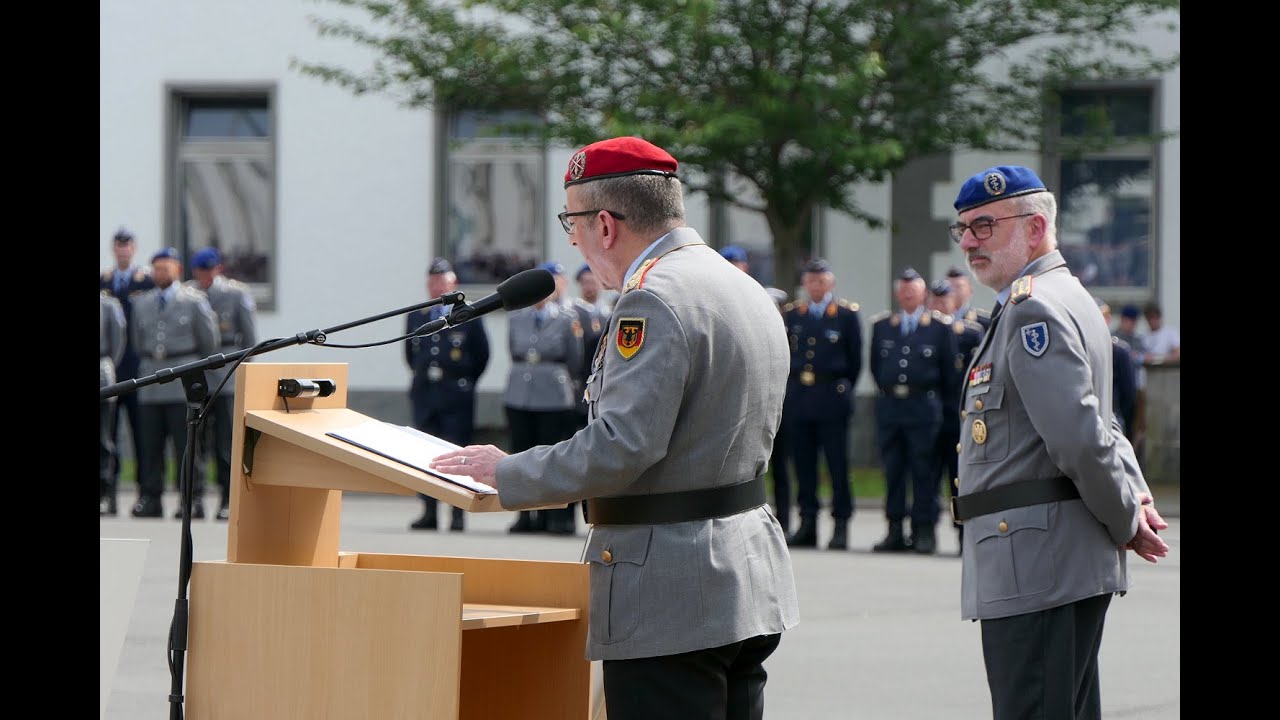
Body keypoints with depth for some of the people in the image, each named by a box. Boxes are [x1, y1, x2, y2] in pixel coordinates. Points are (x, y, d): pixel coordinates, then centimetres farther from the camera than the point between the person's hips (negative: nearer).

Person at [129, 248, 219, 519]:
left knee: (187, 443, -4)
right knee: (150, 443, 4)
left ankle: (193, 499, 0)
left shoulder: (194, 301, -1)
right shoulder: (142, 303, 12)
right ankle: (149, 499, 9)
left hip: (184, 384, -4)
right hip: (150, 382, 4)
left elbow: (210, 342, 5)